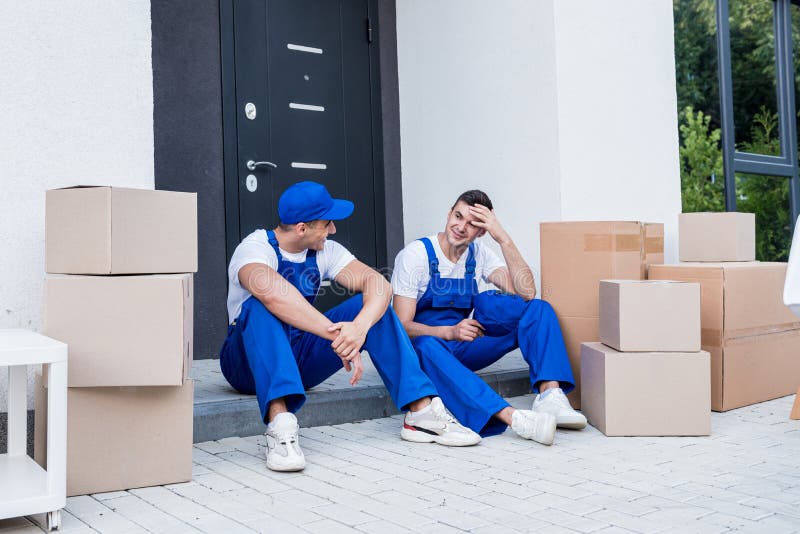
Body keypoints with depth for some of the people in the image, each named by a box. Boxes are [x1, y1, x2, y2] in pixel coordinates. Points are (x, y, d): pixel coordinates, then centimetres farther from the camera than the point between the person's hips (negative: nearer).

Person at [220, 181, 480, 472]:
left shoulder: (325, 251, -2)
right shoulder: (255, 248, -18)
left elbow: (378, 283, -16)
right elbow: (271, 292, -42)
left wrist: (360, 326, -38)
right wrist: (335, 334, -46)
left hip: (300, 360, 5)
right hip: (251, 364, -4)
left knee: (373, 306, -15)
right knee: (261, 307, -36)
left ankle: (422, 412, -23)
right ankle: (280, 423, -49)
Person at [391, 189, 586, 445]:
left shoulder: (478, 254, 1)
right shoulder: (415, 255, -11)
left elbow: (526, 293, -14)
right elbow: (402, 326, -16)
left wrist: (503, 238, -20)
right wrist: (449, 332, -32)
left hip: (463, 348, 5)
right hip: (427, 348, -4)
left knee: (538, 309, -13)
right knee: (426, 346, -43)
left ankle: (549, 395, -33)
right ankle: (512, 417, -54)